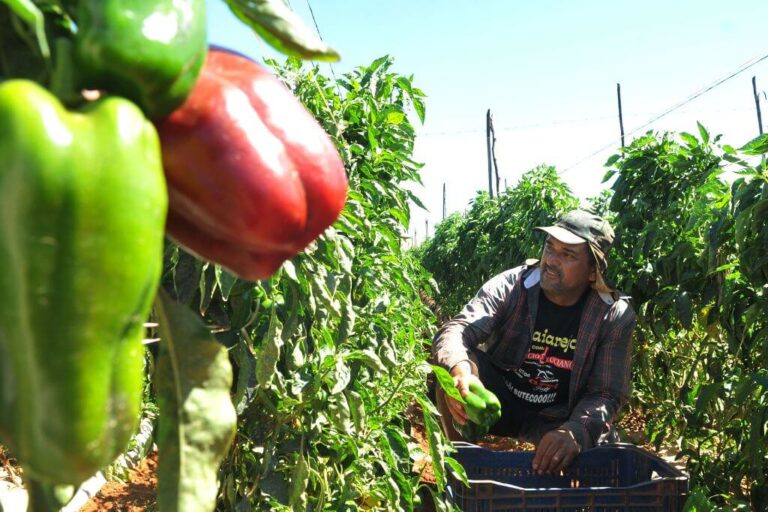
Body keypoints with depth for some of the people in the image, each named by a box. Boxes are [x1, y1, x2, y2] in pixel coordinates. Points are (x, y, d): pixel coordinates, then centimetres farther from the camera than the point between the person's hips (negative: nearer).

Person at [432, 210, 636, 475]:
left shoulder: (616, 316, -14)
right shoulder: (510, 286, -17)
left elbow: (606, 394, -16)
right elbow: (457, 329, -28)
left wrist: (574, 432, -38)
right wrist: (459, 371, -53)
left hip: (558, 418, 0)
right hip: (497, 398, 1)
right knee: (456, 366, -29)